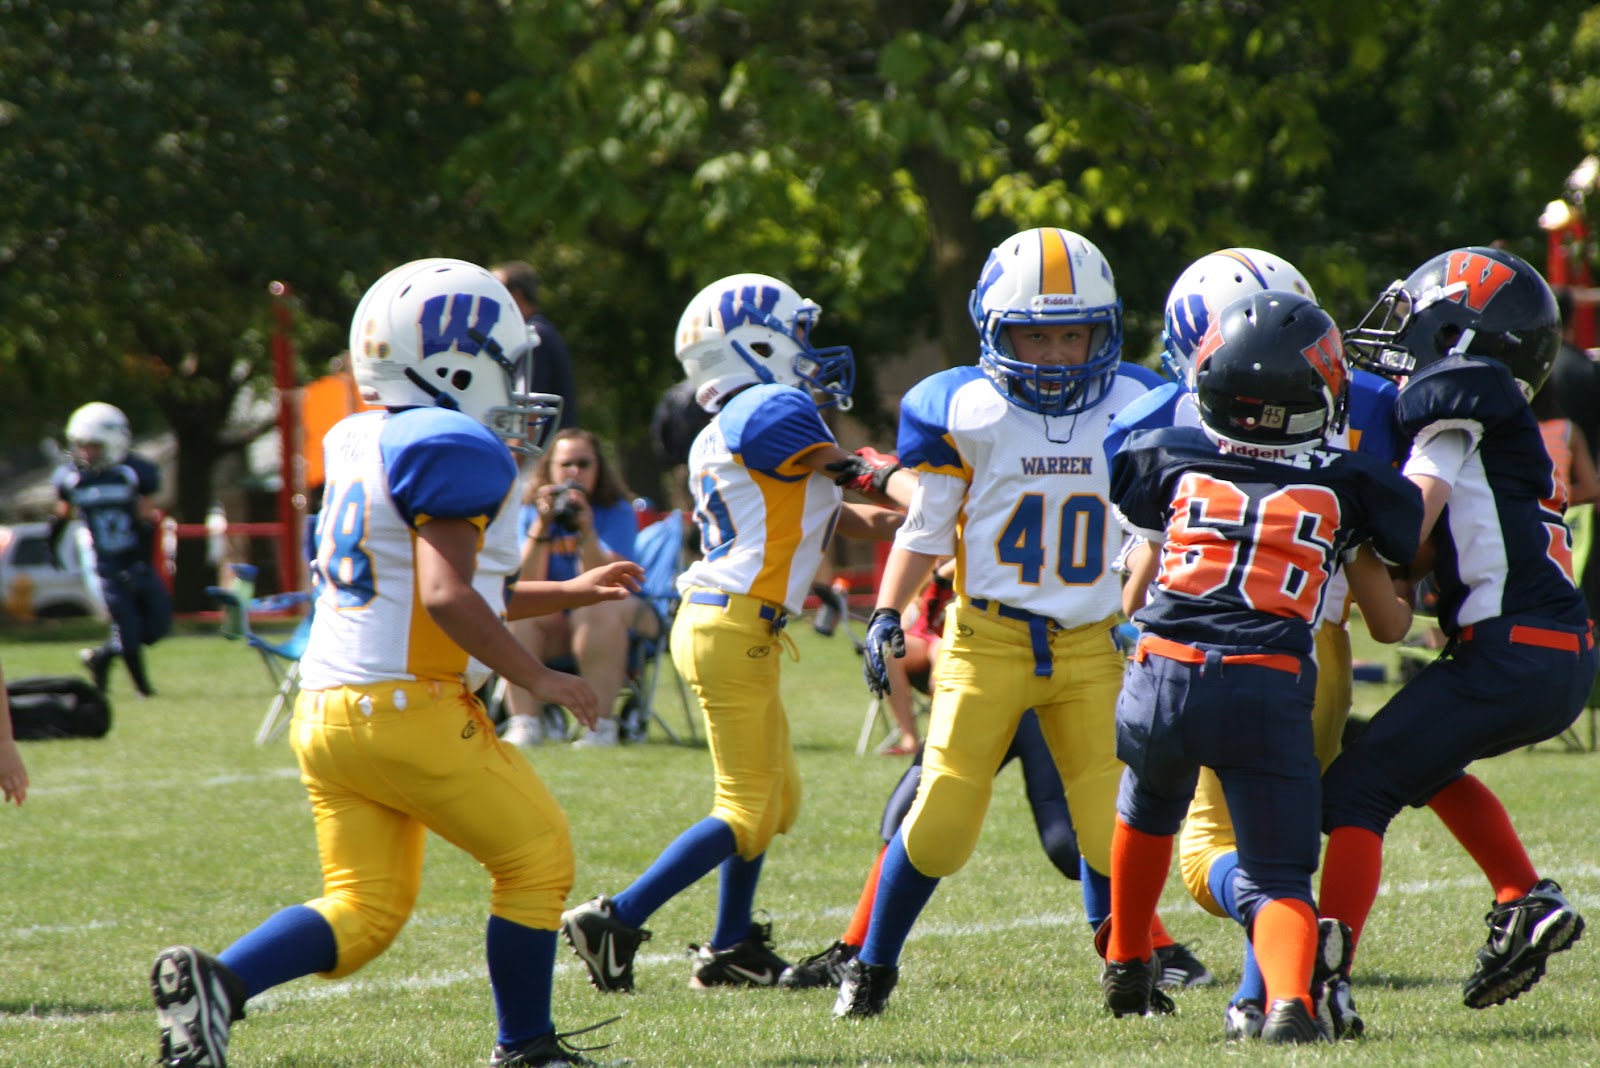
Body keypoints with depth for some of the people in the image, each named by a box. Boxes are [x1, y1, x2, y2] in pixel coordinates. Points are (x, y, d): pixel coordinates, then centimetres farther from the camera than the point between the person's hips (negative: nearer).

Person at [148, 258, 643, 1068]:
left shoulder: (362, 446, 17)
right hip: (409, 711, -8)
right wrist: (537, 678, -9)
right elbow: (447, 597, -21)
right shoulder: (456, 454, -12)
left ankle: (214, 980, -11)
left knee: (366, 908, 9)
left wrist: (569, 593, 30)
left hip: (325, 712, 9)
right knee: (538, 859, 8)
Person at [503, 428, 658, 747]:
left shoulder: (617, 511, -8)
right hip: (554, 623, 2)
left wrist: (586, 530, -37)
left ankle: (600, 725, -34)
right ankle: (523, 723, -32)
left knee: (598, 609, -35)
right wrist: (542, 526, -25)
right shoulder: (531, 511, -1)